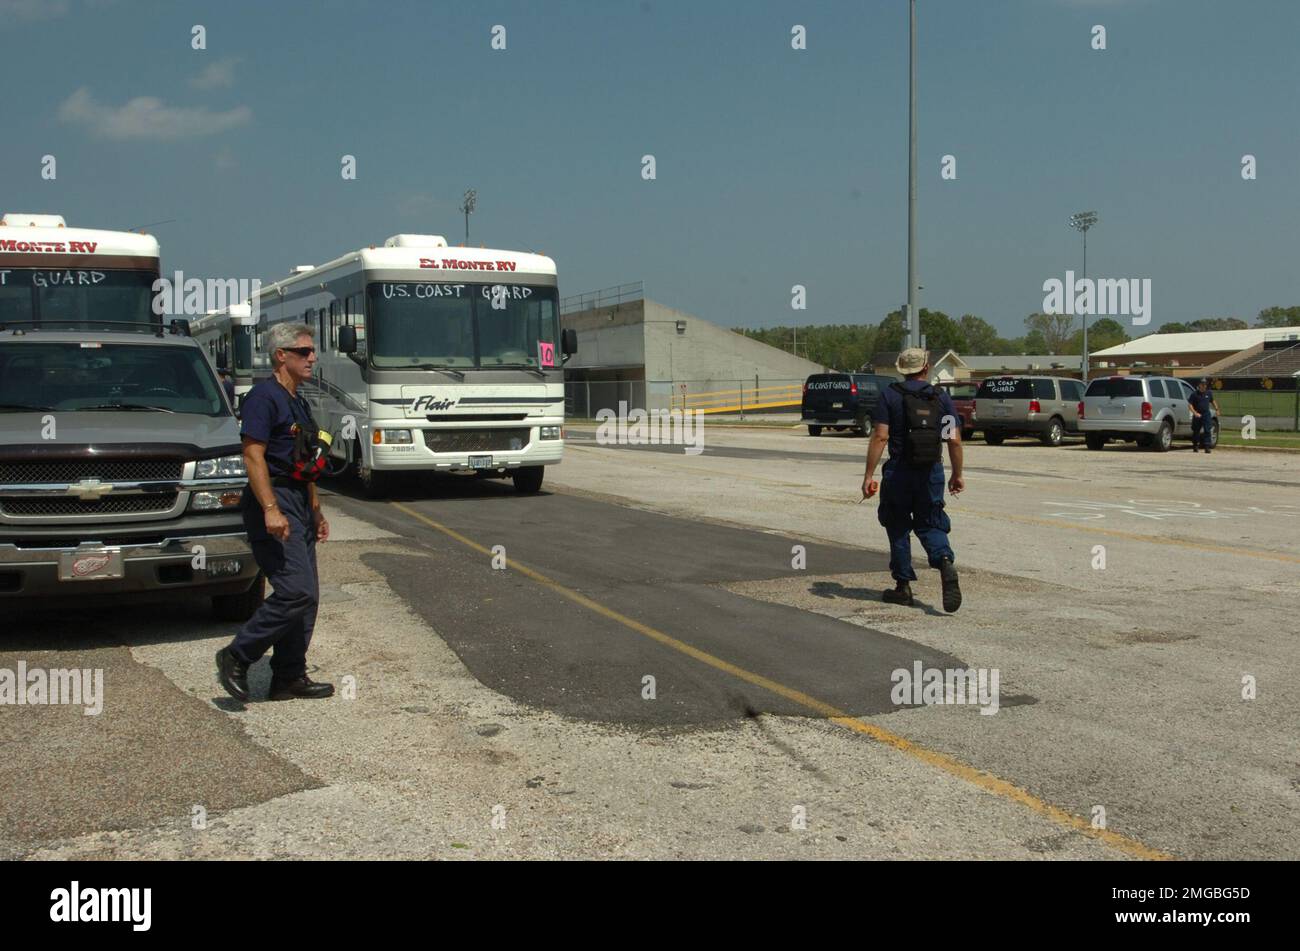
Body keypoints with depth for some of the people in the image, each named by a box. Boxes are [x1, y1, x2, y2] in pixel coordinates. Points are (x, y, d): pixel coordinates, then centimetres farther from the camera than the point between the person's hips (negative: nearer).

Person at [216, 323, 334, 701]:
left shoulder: (299, 403, 19)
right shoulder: (264, 397, -10)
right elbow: (253, 456, -18)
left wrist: (316, 512, 25)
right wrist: (270, 510, -26)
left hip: (299, 504, 10)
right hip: (274, 503, -10)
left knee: (306, 596, 9)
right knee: (296, 592, -16)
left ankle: (290, 677, 15)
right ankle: (237, 657, -3)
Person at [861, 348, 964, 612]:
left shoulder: (890, 395, -4)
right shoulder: (941, 397, 5)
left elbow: (880, 436, -11)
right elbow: (955, 441, 3)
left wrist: (869, 475, -10)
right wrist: (957, 475, 14)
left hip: (899, 471, -2)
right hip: (932, 472, 2)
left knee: (898, 528, 11)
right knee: (929, 525, 11)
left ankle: (903, 586, 16)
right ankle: (946, 563, -17)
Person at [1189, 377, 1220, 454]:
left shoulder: (1209, 393, 6)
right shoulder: (1195, 394, -6)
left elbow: (1213, 401, 24)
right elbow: (1190, 404, -8)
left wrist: (1216, 409, 18)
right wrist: (1195, 413, -18)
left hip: (1206, 414, 2)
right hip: (1197, 415, -2)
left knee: (1207, 430, -9)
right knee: (1196, 431, 9)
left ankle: (1207, 447, -11)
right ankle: (1195, 446, 25)